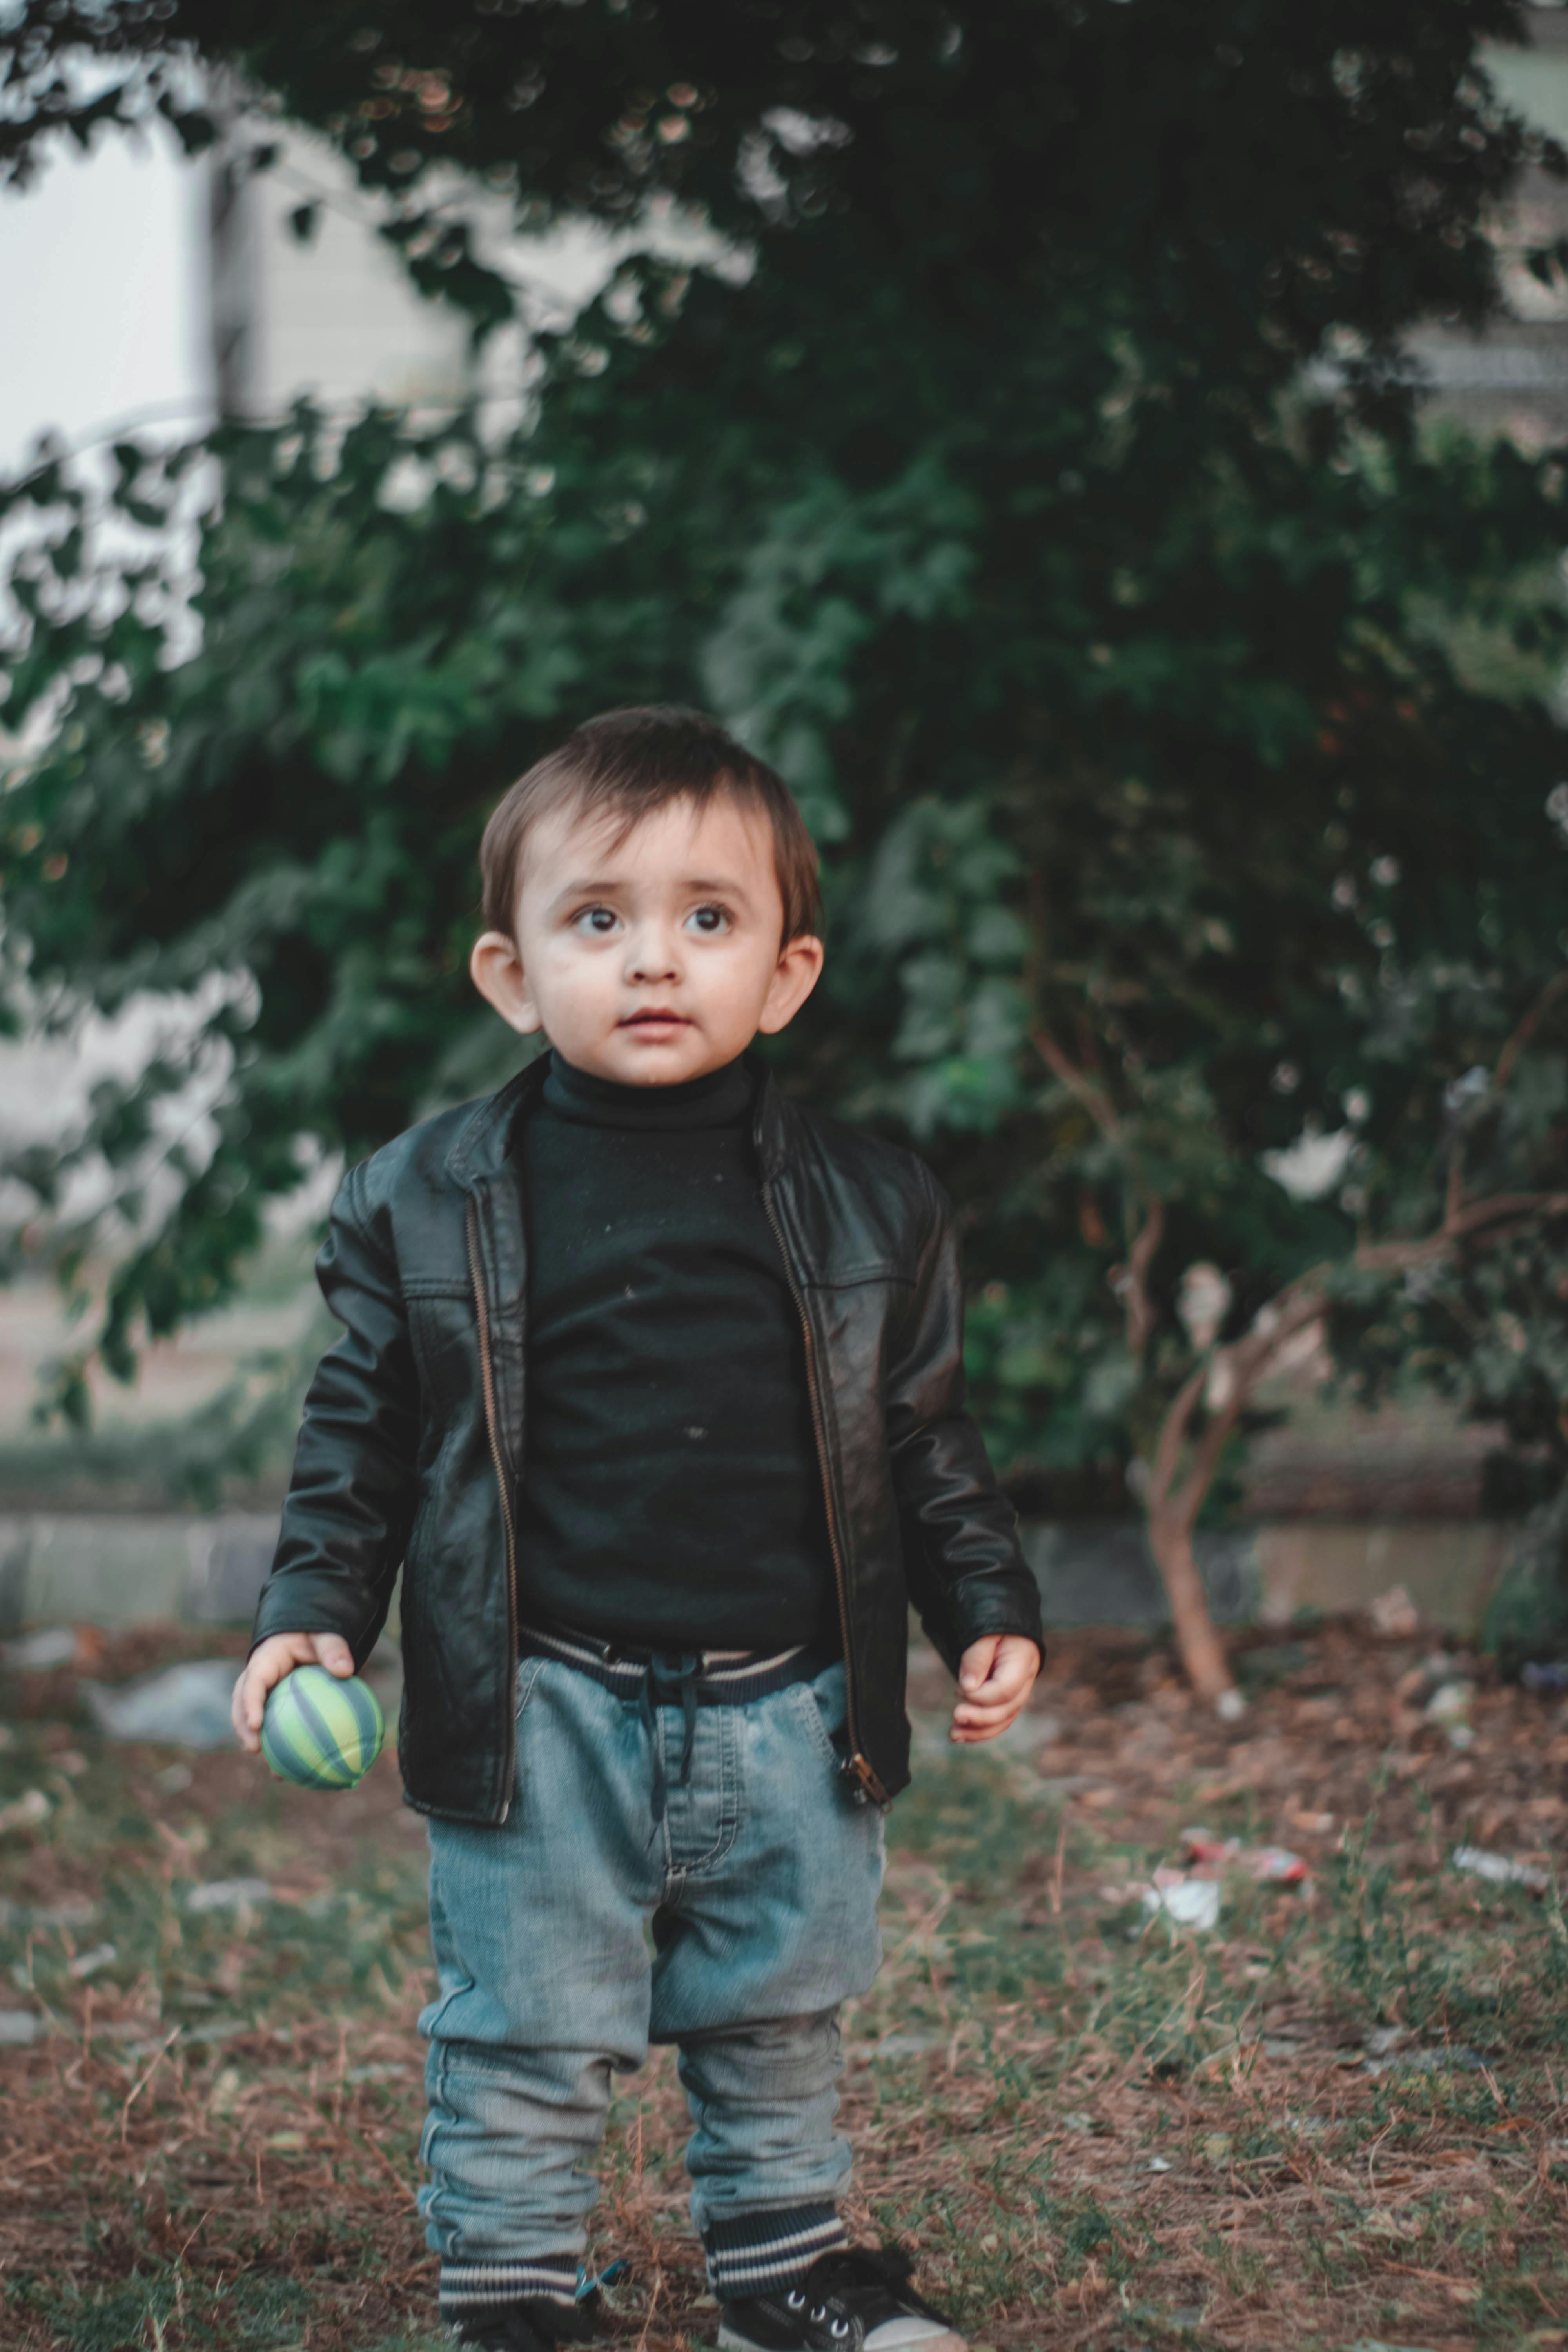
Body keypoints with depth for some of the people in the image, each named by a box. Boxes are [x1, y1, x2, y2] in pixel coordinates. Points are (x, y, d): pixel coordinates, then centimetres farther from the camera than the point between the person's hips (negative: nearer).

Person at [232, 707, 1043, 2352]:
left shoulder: (867, 1211, 1)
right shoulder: (426, 1209, -3)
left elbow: (923, 1436, 10)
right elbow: (361, 1438, 4)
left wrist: (990, 1607, 6)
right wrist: (313, 1611, -5)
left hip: (786, 1707, 2)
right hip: (539, 1709, -2)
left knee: (779, 2020, 18)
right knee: (520, 2037, 6)